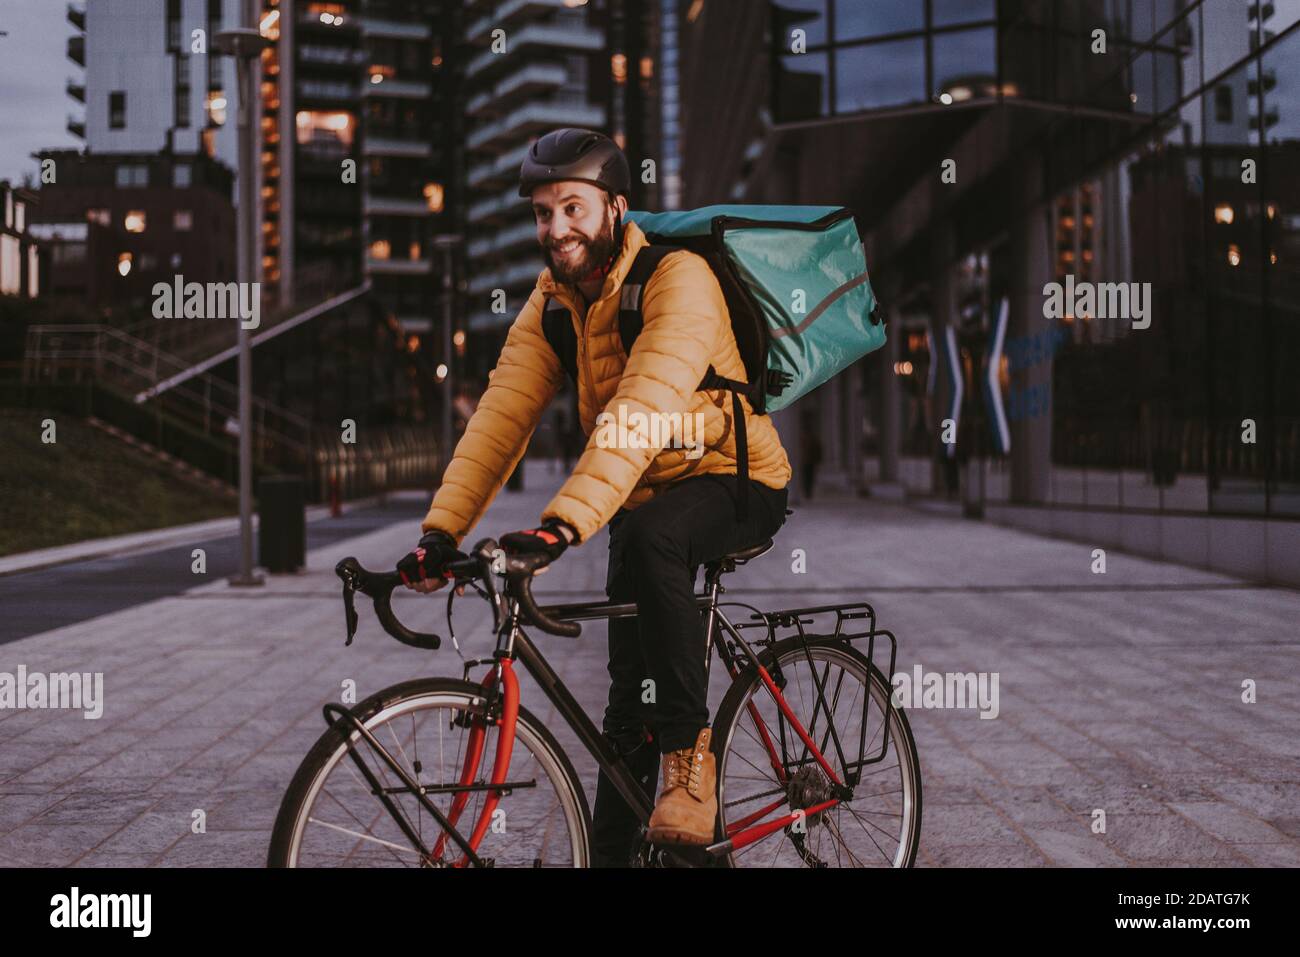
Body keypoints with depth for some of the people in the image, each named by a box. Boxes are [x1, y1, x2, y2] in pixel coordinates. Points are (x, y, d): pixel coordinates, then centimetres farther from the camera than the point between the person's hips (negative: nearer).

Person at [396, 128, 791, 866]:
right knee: (628, 696, 8)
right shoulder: (551, 305, -2)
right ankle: (611, 851, 23)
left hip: (735, 480, -6)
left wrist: (565, 521, -47)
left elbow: (643, 413, -36)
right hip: (642, 498, 7)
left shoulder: (679, 280, -23)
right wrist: (442, 531, -23)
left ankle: (690, 750, -24)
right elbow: (501, 416, -11)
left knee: (649, 534, -38)